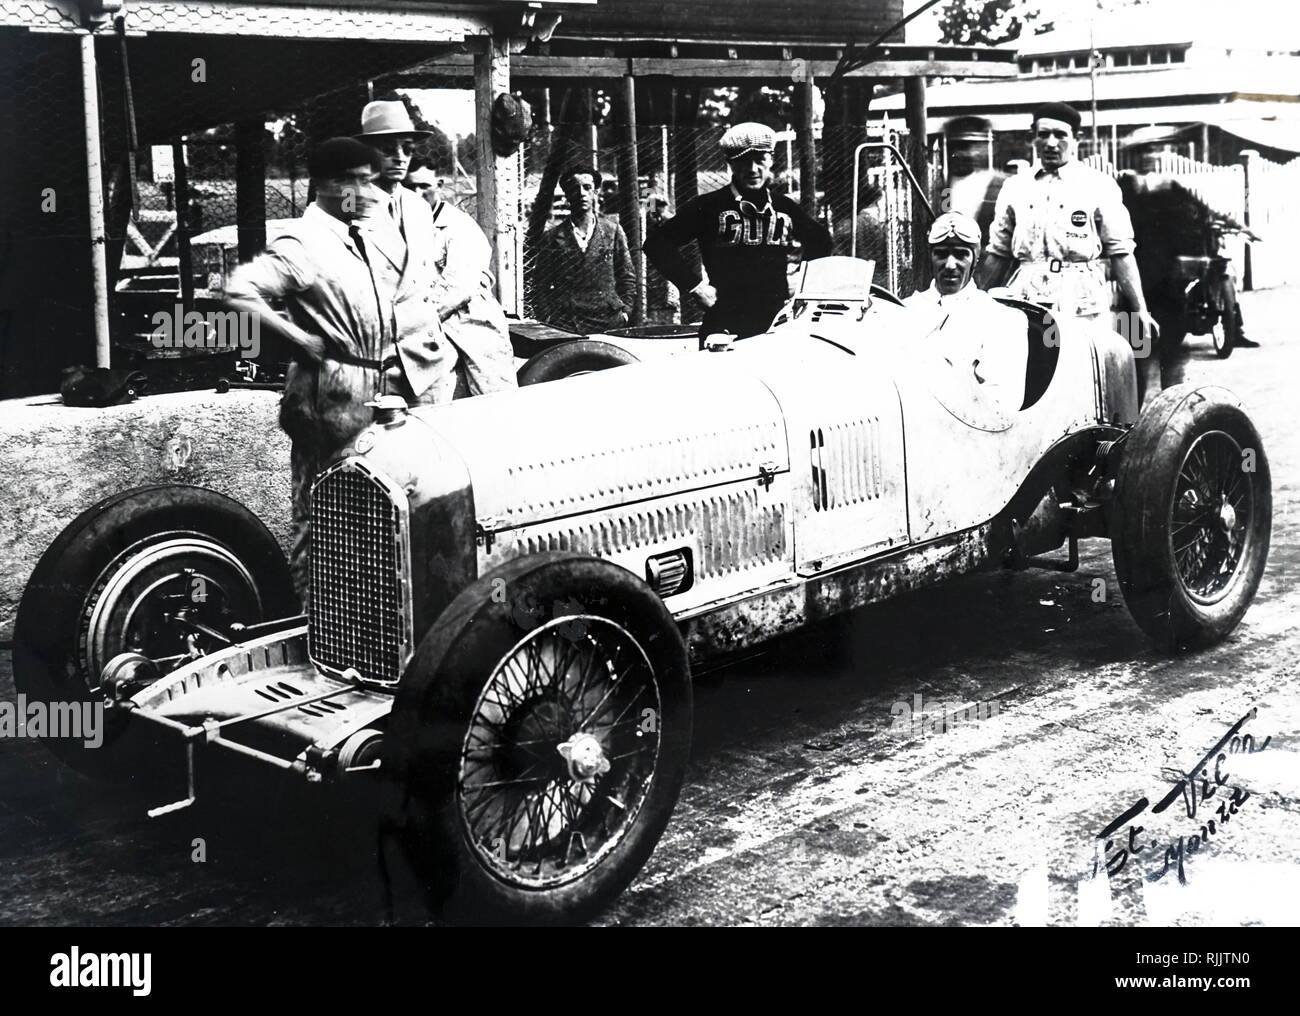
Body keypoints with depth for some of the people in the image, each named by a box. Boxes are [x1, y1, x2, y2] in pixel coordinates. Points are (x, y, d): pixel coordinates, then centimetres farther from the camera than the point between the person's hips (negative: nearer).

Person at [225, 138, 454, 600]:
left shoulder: (360, 239, 14)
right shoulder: (303, 243, -14)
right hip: (332, 392, -9)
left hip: (376, 385, 9)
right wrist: (300, 339, -21)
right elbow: (240, 290, -25)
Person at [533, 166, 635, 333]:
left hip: (609, 320, 1)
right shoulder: (552, 237, 9)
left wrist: (625, 311, 4)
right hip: (565, 324, -1)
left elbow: (627, 277, 14)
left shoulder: (613, 231, 11)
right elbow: (542, 286, 10)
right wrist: (547, 318, -1)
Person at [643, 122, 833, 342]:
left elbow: (820, 241, 31)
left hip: (777, 324, 4)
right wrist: (696, 286, -6)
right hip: (725, 327, -4)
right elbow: (657, 244, -4)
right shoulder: (708, 207, 0)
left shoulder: (784, 208, 14)